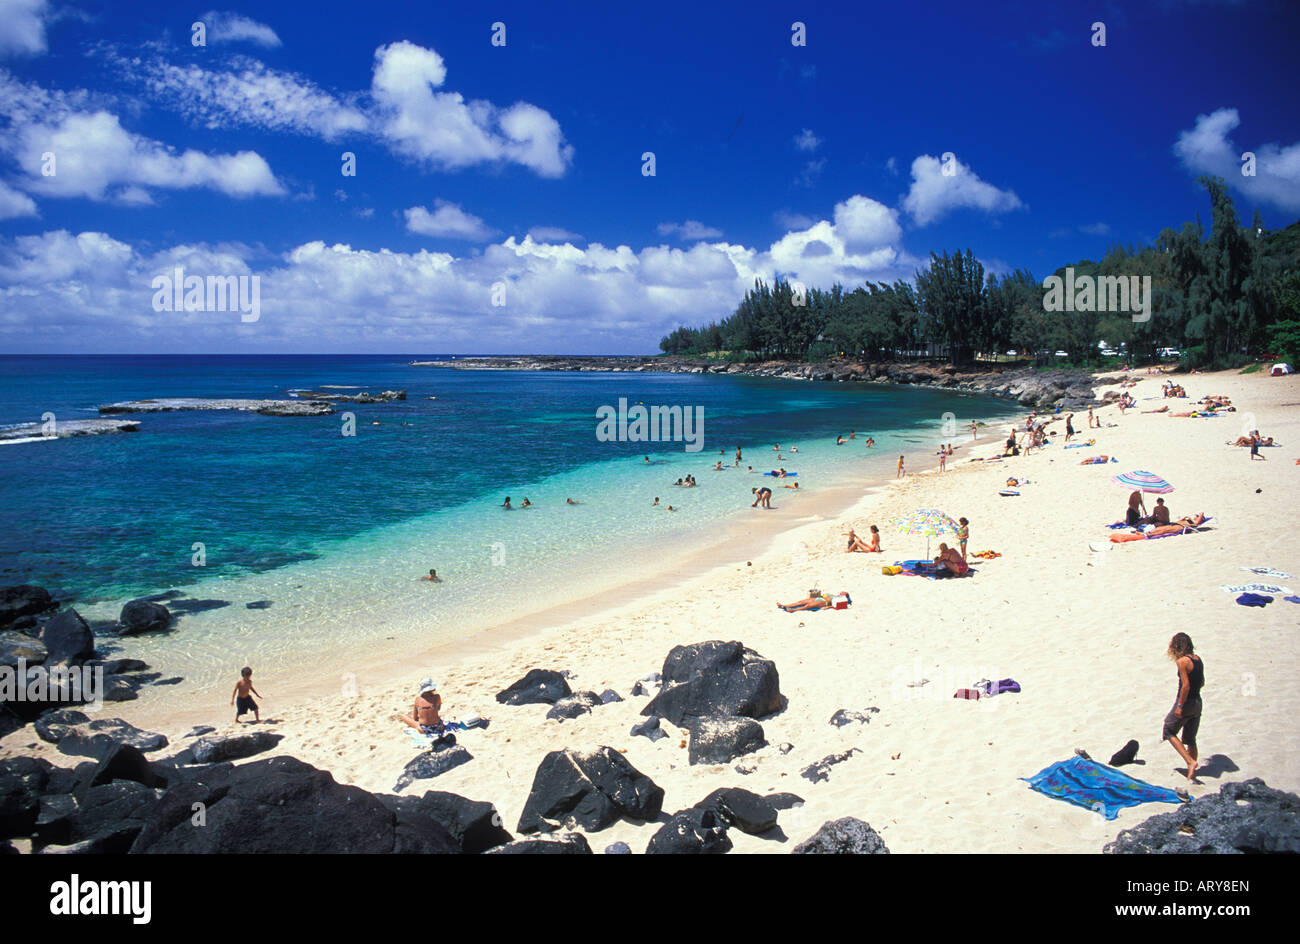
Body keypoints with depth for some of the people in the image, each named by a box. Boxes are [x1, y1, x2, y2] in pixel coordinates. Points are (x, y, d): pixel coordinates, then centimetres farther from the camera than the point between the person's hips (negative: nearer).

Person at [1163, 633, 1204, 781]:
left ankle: (1190, 761, -5)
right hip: (1197, 702, 8)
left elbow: (1186, 685, -22)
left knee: (1169, 732, 7)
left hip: (1186, 702, -8)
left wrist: (1179, 706, -18)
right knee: (1190, 739, 15)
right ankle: (1192, 772, 16)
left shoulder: (1182, 661, -17)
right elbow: (1202, 682, 16)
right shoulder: (1197, 659, 7)